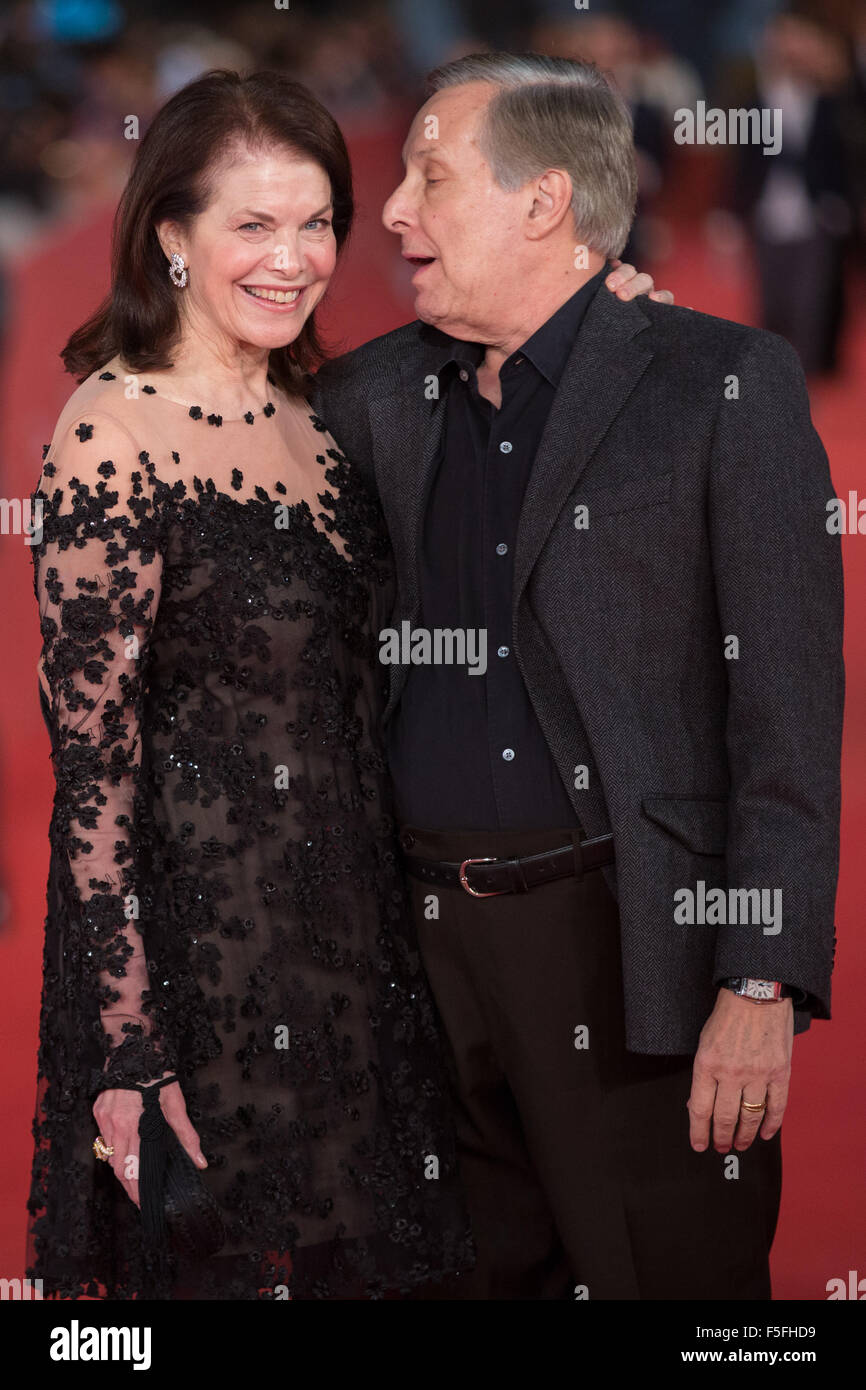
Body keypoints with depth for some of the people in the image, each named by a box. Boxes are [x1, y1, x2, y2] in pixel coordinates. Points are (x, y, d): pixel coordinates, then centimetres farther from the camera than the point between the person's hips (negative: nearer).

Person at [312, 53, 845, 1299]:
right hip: (422, 942, 5)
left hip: (633, 945, -5)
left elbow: (789, 699, -9)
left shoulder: (726, 387, -4)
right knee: (470, 1275, 11)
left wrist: (763, 981, -15)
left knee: (670, 1277, 0)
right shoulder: (369, 399, 11)